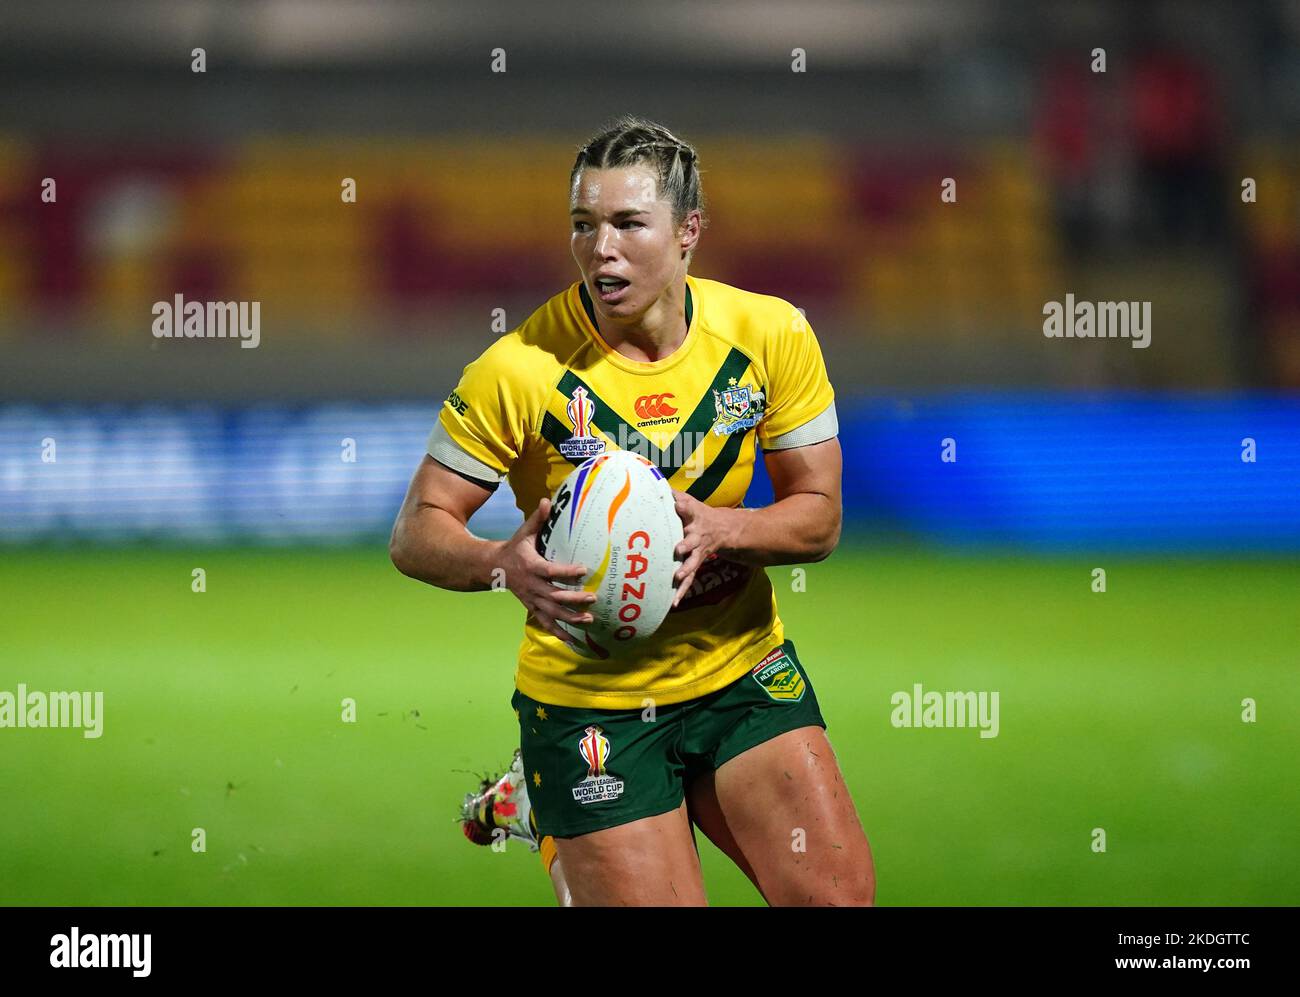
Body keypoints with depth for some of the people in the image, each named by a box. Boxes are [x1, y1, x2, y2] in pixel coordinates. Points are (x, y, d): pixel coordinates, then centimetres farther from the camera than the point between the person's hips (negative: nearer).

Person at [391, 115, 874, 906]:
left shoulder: (769, 334, -8)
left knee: (838, 890, -9)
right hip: (587, 700, -3)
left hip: (741, 668, 3)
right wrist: (505, 565, -33)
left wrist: (718, 529, -24)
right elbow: (417, 533, -11)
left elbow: (819, 518, -3)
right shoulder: (521, 369, -16)